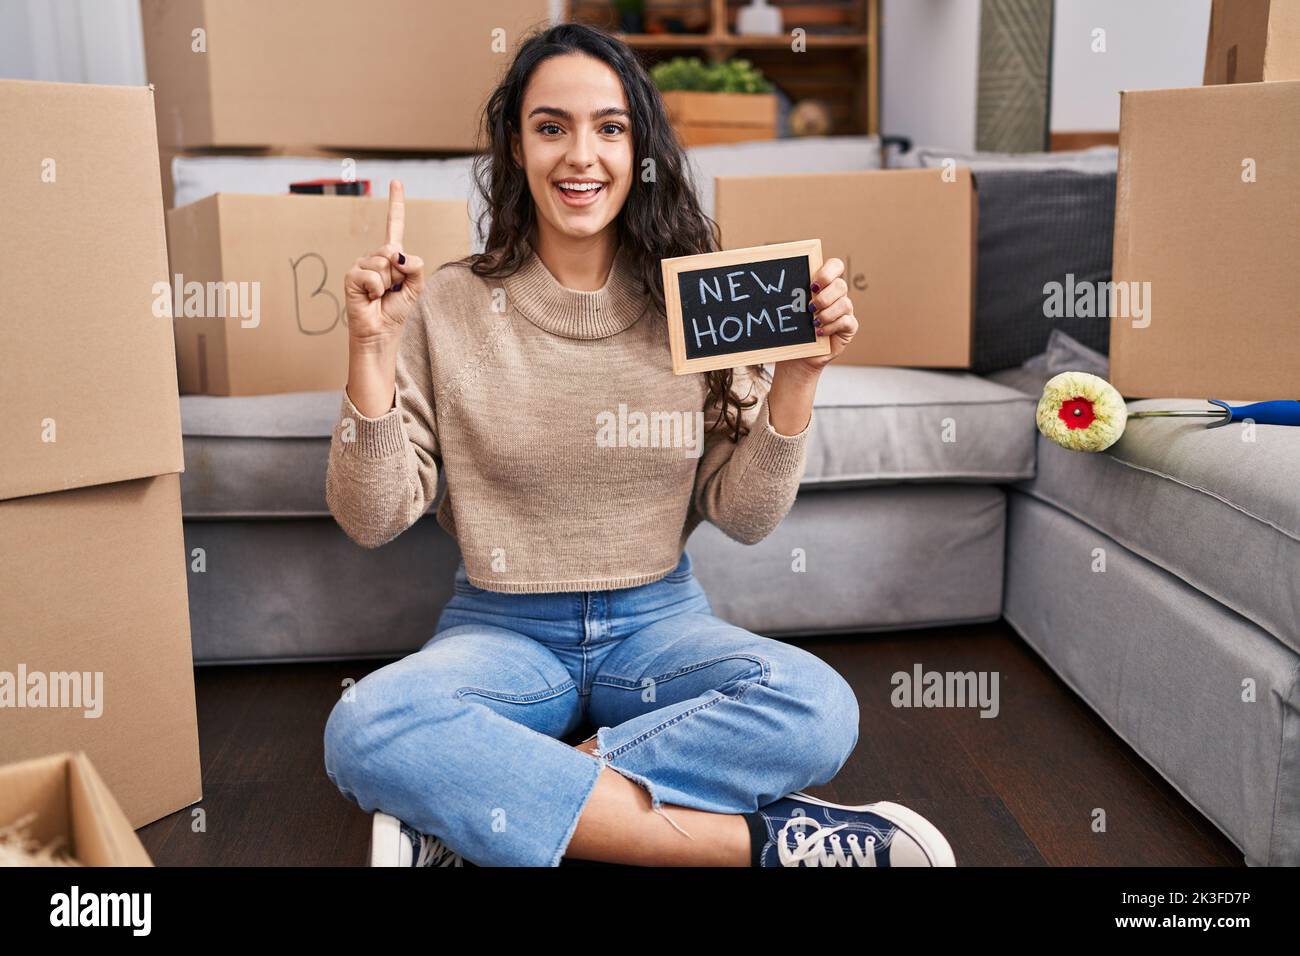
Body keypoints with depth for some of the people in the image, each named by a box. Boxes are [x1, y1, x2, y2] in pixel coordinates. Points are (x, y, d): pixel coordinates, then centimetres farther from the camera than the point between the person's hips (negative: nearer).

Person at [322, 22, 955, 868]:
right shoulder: (449, 306, -4)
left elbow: (745, 518, -2)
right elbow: (372, 519, -7)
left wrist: (798, 377, -15)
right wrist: (372, 349, -18)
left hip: (659, 618, 1)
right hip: (504, 631, -1)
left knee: (819, 710, -28)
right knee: (363, 732, -32)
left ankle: (469, 814, -21)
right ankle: (750, 838, -26)